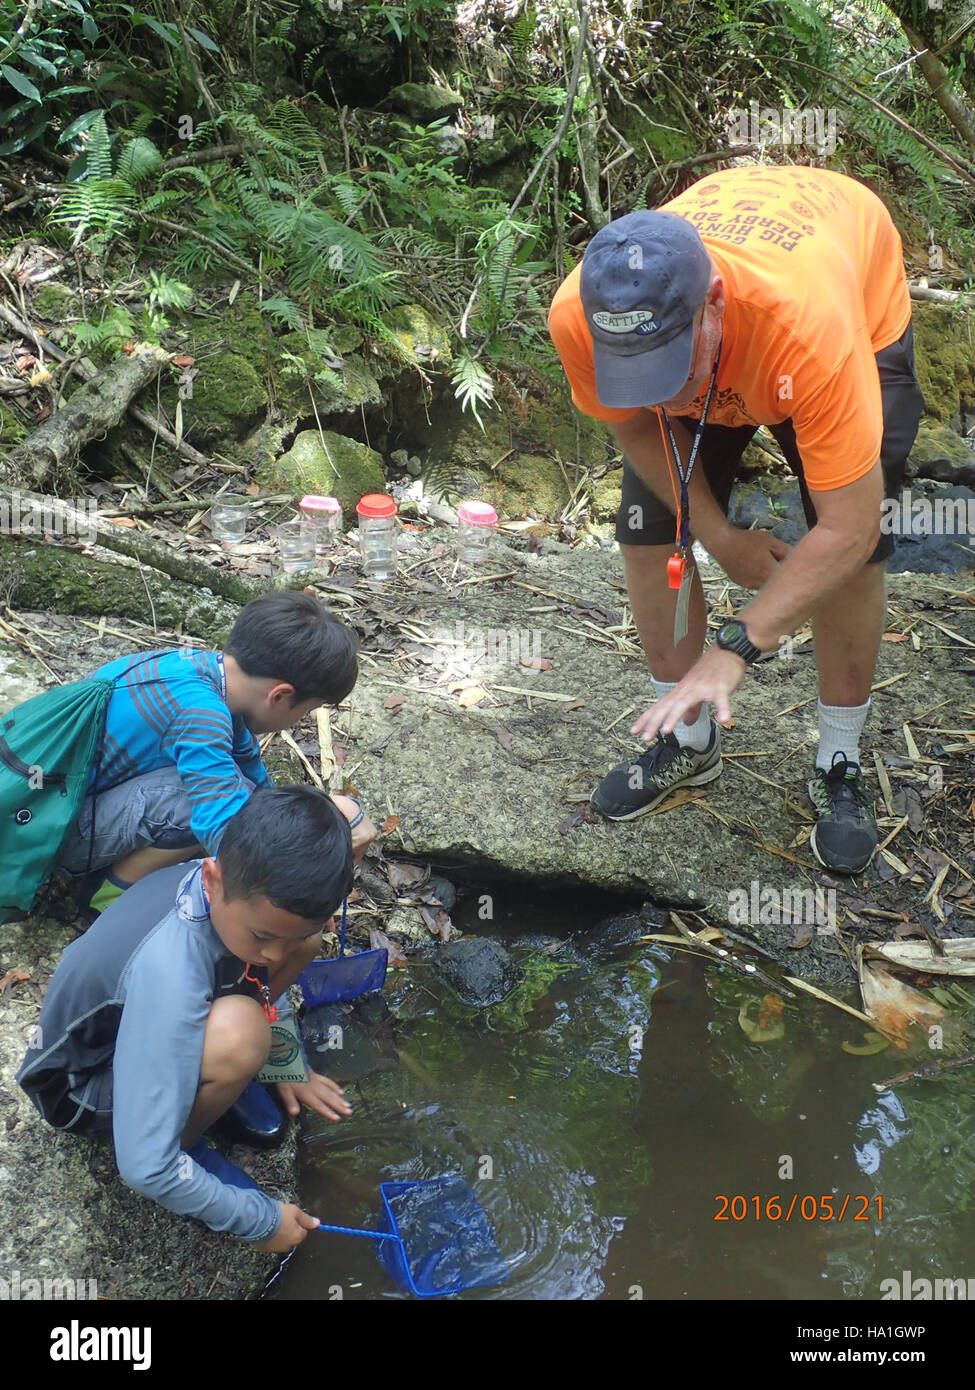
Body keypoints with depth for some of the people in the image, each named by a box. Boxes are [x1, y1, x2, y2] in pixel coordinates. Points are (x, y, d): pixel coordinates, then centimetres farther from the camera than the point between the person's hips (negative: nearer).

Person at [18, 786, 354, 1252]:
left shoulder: (237, 885, -20)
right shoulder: (168, 974, -41)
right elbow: (145, 1167, -37)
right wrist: (261, 1220, -24)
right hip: (80, 1088, -7)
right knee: (238, 1033, -37)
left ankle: (204, 1074, 7)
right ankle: (184, 1142, -6)